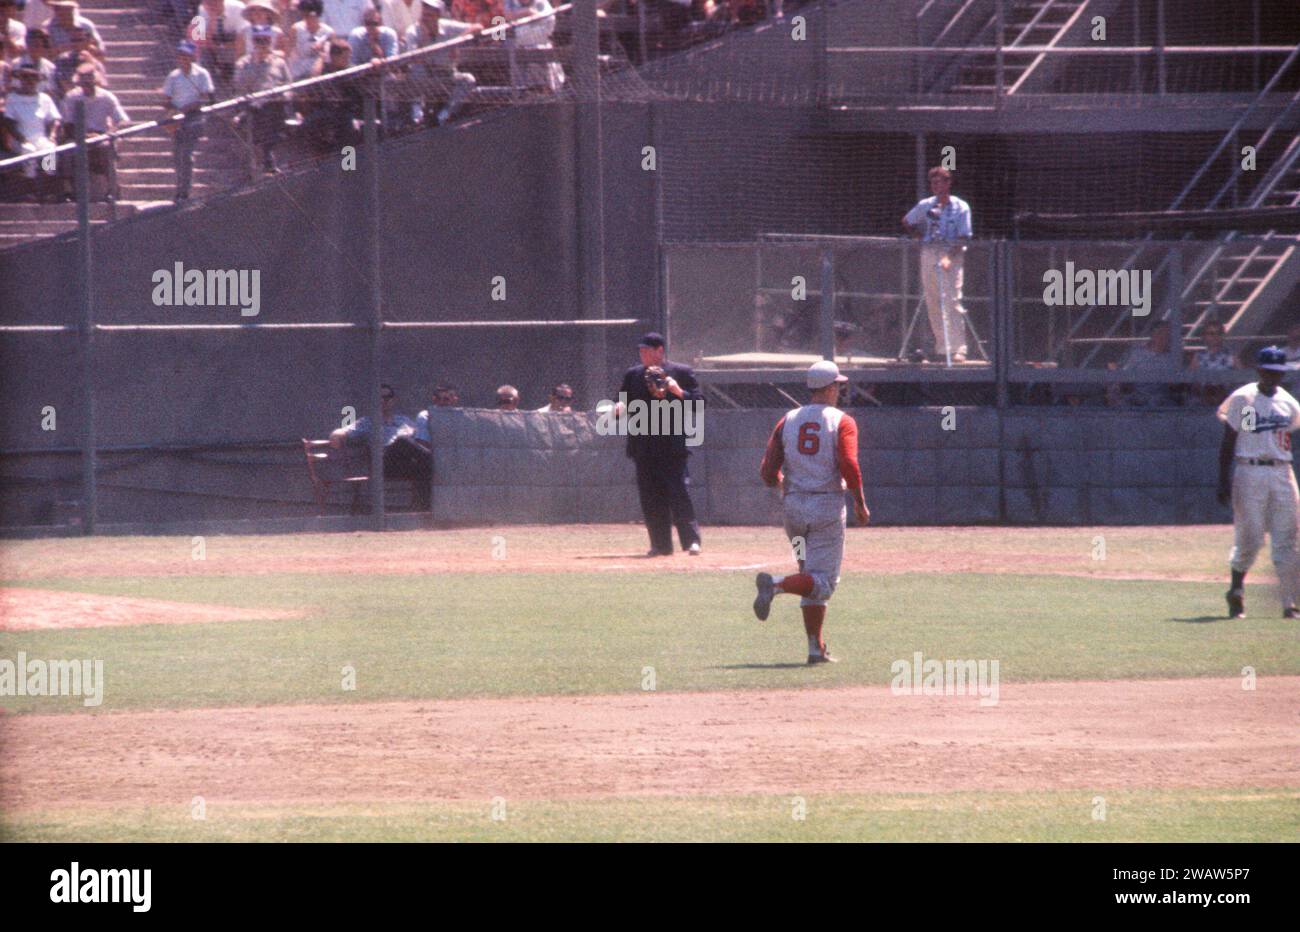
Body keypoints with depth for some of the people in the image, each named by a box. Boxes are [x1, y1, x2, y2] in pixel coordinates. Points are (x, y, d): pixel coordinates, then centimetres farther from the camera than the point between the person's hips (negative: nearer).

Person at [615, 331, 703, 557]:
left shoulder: (681, 372, 2)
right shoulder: (633, 375, 14)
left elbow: (700, 402, -1)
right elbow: (623, 401, 16)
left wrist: (679, 392, -18)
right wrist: (619, 408, -7)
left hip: (672, 445, -5)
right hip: (644, 447, 5)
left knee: (679, 492, -12)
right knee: (650, 497, 5)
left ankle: (691, 540, -11)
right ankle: (660, 544, 11)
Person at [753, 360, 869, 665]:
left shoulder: (788, 421, 8)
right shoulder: (842, 422, -4)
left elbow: (768, 473, 4)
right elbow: (849, 467, -16)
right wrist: (860, 503, -2)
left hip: (793, 506, 5)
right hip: (828, 507, -5)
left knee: (813, 581, 16)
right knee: (822, 581, -6)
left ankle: (816, 648, 12)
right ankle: (776, 584, -34)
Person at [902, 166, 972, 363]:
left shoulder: (960, 207, -2)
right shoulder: (925, 205, 9)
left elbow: (963, 238, -7)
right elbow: (907, 222, 25)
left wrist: (949, 256, -21)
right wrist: (923, 235, 14)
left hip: (952, 254, -5)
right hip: (929, 254, 5)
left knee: (952, 302, -12)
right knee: (933, 304, 4)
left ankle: (957, 349, -14)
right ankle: (941, 348, 10)